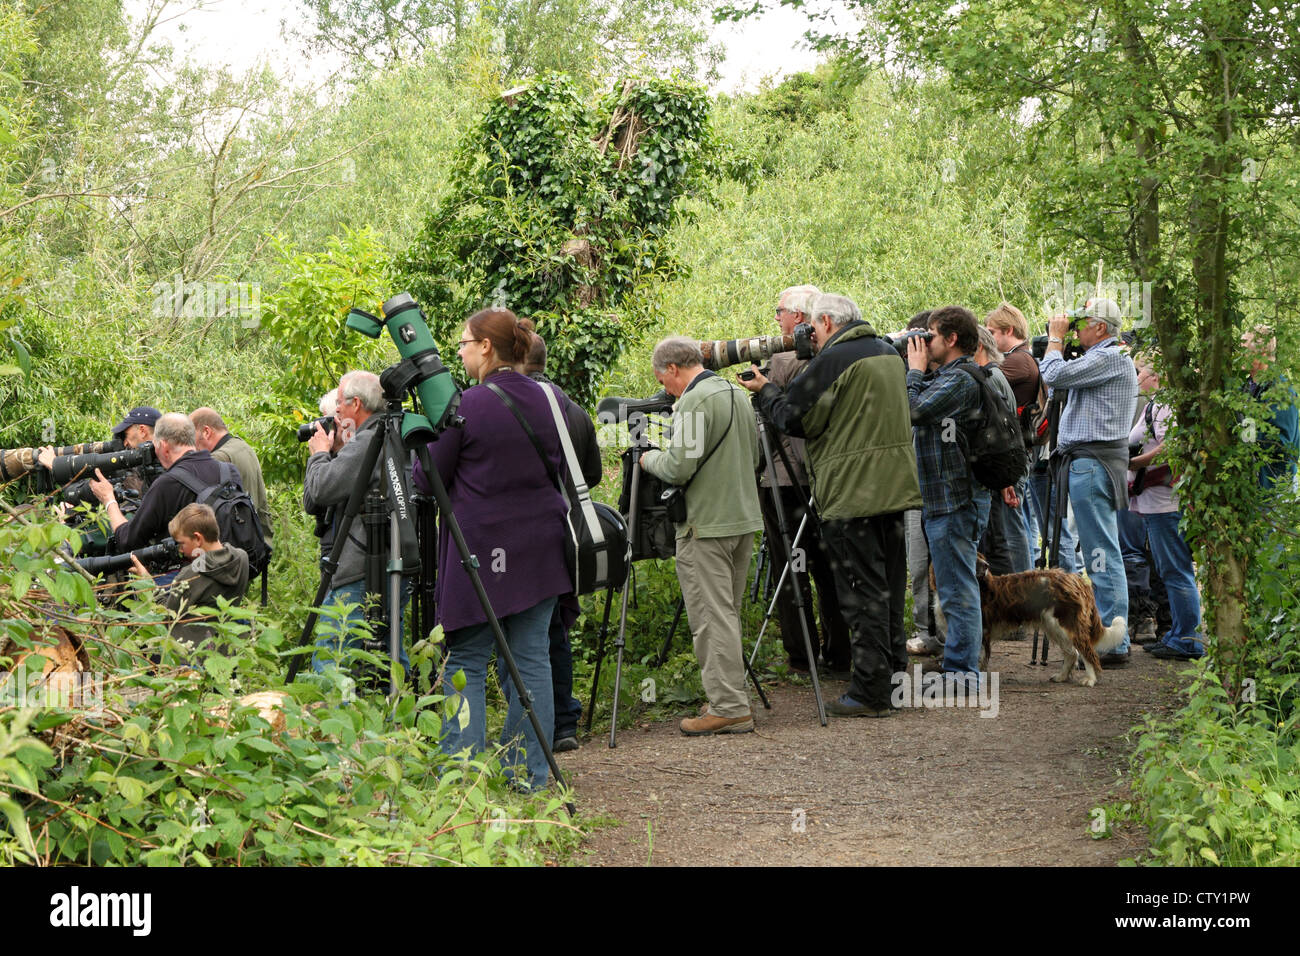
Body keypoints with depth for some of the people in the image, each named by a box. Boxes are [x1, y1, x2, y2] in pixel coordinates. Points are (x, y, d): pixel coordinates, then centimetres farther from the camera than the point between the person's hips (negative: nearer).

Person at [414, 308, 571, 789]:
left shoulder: (467, 406, -13)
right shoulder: (549, 401, 5)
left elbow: (427, 480, -6)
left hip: (480, 547, -5)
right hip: (539, 546, 5)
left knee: (466, 662, 3)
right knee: (532, 657, 7)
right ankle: (529, 777, 10)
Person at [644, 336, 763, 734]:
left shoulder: (694, 402, -15)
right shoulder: (737, 394, 14)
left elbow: (679, 466, -20)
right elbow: (754, 456, 21)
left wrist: (649, 458, -2)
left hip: (706, 526, -9)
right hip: (743, 518, 9)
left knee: (711, 616, -6)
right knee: (727, 614, 15)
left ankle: (728, 708, -6)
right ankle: (731, 697, 20)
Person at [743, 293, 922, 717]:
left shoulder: (834, 358, -12)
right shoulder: (889, 353, 15)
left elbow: (794, 418, -10)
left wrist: (765, 391, 8)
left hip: (851, 493, -8)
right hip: (894, 488, 8)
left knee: (862, 593, -5)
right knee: (889, 589, 15)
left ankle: (870, 692, -4)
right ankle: (893, 679, 21)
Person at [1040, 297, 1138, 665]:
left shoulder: (1111, 358, -12)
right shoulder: (1101, 358, 21)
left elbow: (1054, 375, -18)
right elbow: (1063, 377, 25)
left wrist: (1055, 338, -2)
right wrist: (1061, 342, 16)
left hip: (1094, 462, -11)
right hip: (1086, 461, 11)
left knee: (1102, 554, -10)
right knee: (1101, 554, 12)